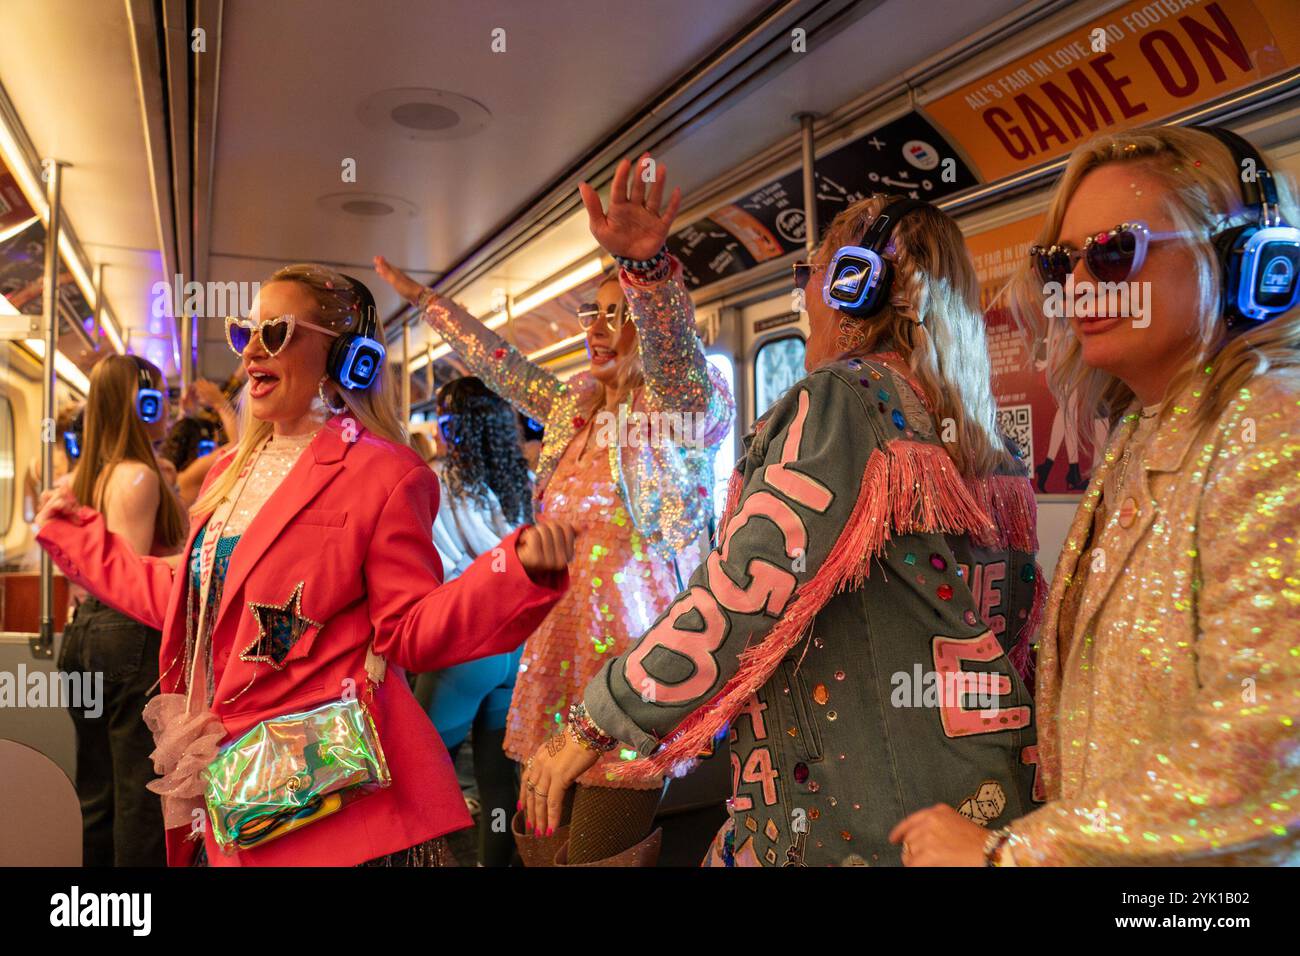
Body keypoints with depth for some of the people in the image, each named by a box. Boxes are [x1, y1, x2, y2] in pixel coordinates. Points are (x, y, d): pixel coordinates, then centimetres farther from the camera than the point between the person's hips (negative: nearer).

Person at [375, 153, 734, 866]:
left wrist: (647, 268, -49)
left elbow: (673, 350, -28)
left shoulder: (683, 404, -7)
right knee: (537, 840, 14)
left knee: (596, 854, -2)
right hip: (560, 644, 7)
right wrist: (422, 298, 34)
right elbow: (501, 365, 26)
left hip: (634, 654, -7)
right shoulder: (574, 406, 15)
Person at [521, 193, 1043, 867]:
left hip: (860, 816, -8)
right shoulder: (989, 446, 10)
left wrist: (590, 730, -13)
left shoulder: (843, 397, -14)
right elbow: (1017, 622, 15)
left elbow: (739, 592, -21)